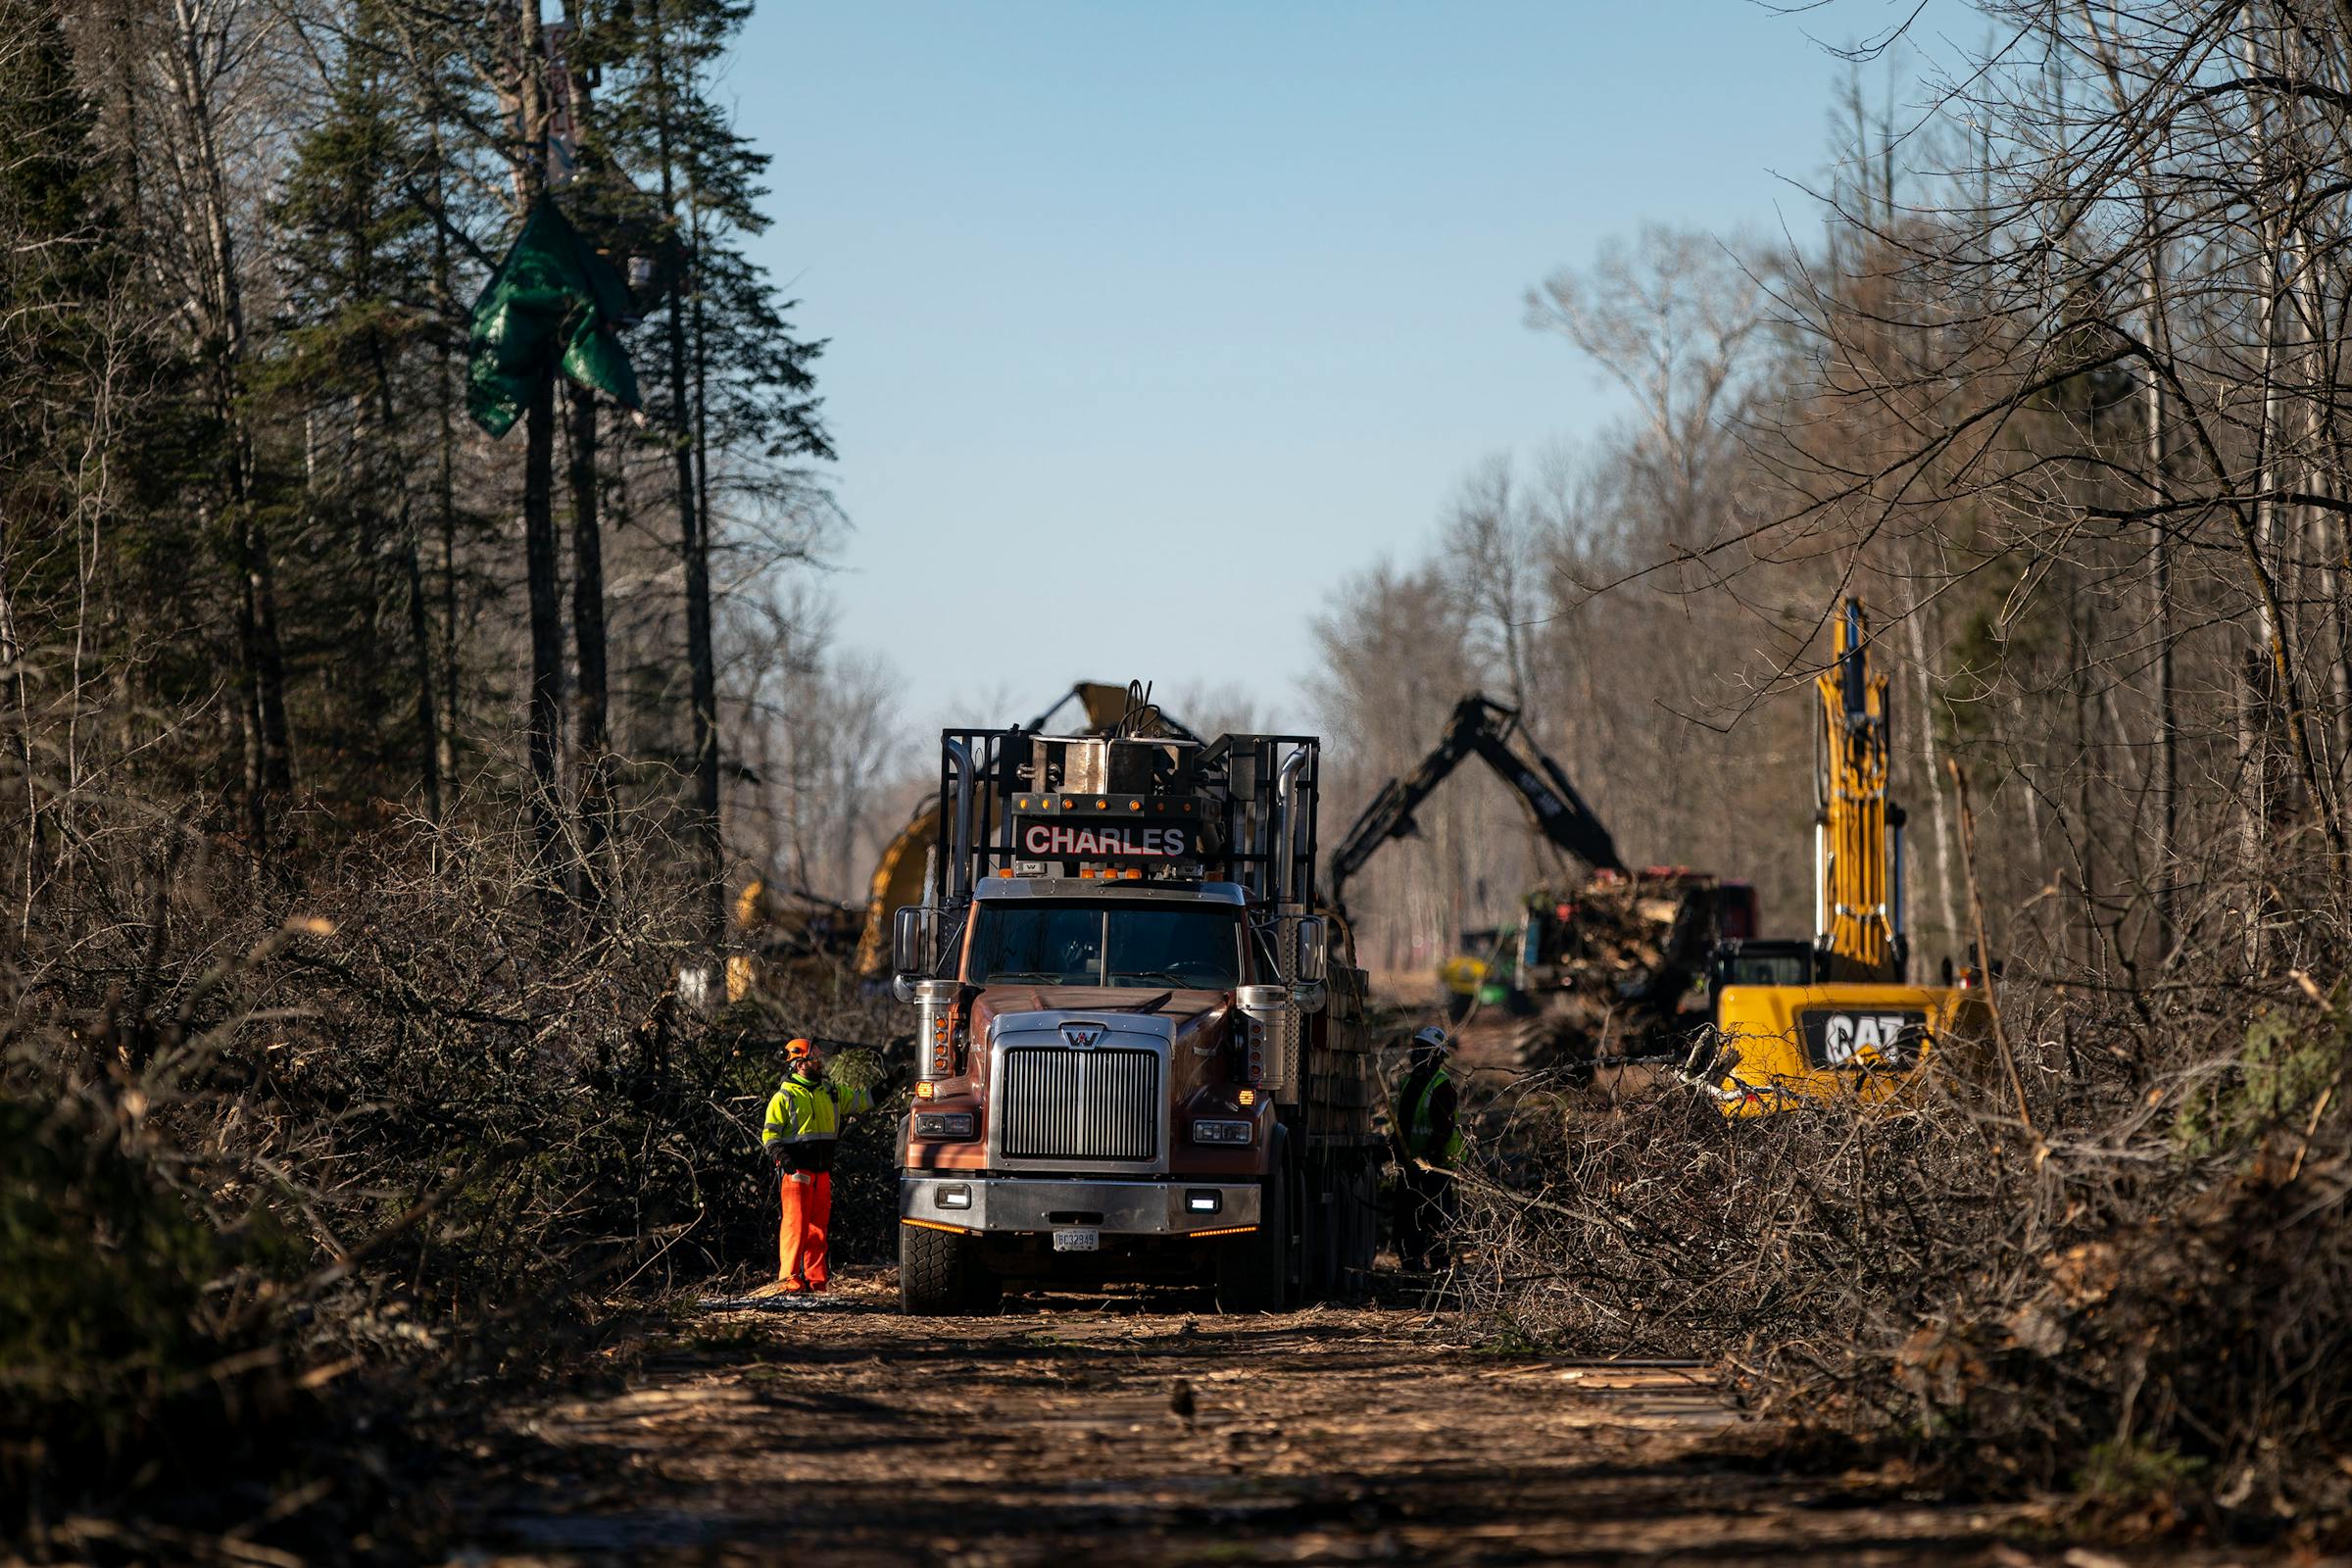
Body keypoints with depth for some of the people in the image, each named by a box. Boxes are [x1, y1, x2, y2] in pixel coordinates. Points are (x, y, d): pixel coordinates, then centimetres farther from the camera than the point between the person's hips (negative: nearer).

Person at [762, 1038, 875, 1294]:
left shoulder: (831, 1093, 16)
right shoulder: (784, 1098, -2)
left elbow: (859, 1101, 24)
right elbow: (770, 1132, -5)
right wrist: (779, 1153, -20)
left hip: (822, 1172, 6)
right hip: (796, 1170, -6)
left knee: (818, 1225, 8)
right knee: (796, 1224, -11)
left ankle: (816, 1279, 11)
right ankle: (789, 1278, -11)